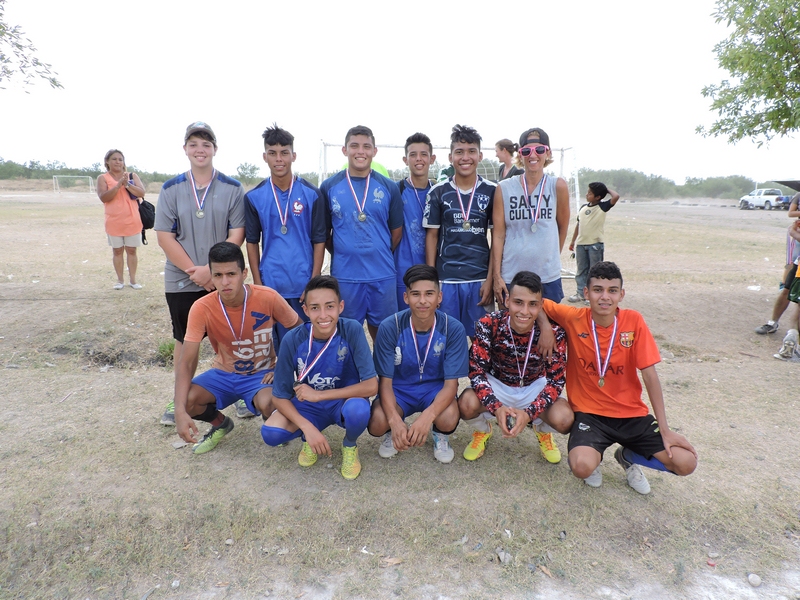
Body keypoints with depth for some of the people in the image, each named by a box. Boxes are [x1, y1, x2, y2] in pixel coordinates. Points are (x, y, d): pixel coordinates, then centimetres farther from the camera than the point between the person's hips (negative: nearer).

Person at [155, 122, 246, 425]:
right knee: (185, 340, 13)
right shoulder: (171, 189, 2)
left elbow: (237, 235, -6)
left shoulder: (232, 189, -1)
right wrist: (194, 271, -12)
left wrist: (211, 269, -16)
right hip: (181, 282, 1)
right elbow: (164, 236, -2)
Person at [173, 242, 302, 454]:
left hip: (261, 373, -2)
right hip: (224, 373, 3)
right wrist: (180, 411, -31)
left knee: (267, 404, -34)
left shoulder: (268, 298, -23)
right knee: (187, 400, -24)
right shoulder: (202, 309, -19)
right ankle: (221, 424, 11)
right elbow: (186, 362, -19)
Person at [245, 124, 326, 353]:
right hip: (270, 285, 1)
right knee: (277, 343, 9)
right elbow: (252, 242, 7)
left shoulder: (311, 194, -1)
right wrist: (257, 283, 2)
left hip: (304, 285, -1)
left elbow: (319, 240, 0)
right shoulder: (254, 197, 3)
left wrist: (314, 281, -5)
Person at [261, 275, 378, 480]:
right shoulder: (293, 340, -18)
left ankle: (350, 446, 1)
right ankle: (308, 437, 11)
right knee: (270, 433, -24)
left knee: (358, 410, -36)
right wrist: (308, 428, -25)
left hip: (345, 401, -1)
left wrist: (318, 394, -24)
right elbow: (279, 396, -11)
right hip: (308, 405, 2)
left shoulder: (353, 330, -23)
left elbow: (371, 386, -25)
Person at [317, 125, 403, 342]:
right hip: (344, 275, 0)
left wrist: (382, 256, 8)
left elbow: (396, 231, 9)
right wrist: (340, 256, 4)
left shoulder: (389, 187, 3)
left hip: (383, 275, 1)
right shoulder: (329, 187, 1)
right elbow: (323, 232, 6)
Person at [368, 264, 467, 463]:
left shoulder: (453, 329, -19)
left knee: (449, 419, -33)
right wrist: (395, 421, -34)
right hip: (399, 388, 1)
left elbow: (451, 383, -19)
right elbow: (385, 381, -15)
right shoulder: (389, 327, -19)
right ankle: (395, 432, 11)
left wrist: (427, 416, -38)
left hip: (436, 388, 0)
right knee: (377, 423, -29)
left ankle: (441, 436, 7)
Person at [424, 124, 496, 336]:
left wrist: (490, 279, -4)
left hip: (480, 279, 0)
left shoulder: (492, 191, 1)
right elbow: (432, 235, 4)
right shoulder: (438, 192, 1)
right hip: (445, 278, 0)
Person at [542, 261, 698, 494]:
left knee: (686, 463, -11)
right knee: (582, 467, -29)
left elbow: (649, 375, -6)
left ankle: (628, 456, 19)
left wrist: (665, 429, -5)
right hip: (590, 413, -2)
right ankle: (592, 454, 10)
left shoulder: (633, 321, -8)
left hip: (632, 413, 3)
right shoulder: (573, 318, -12)